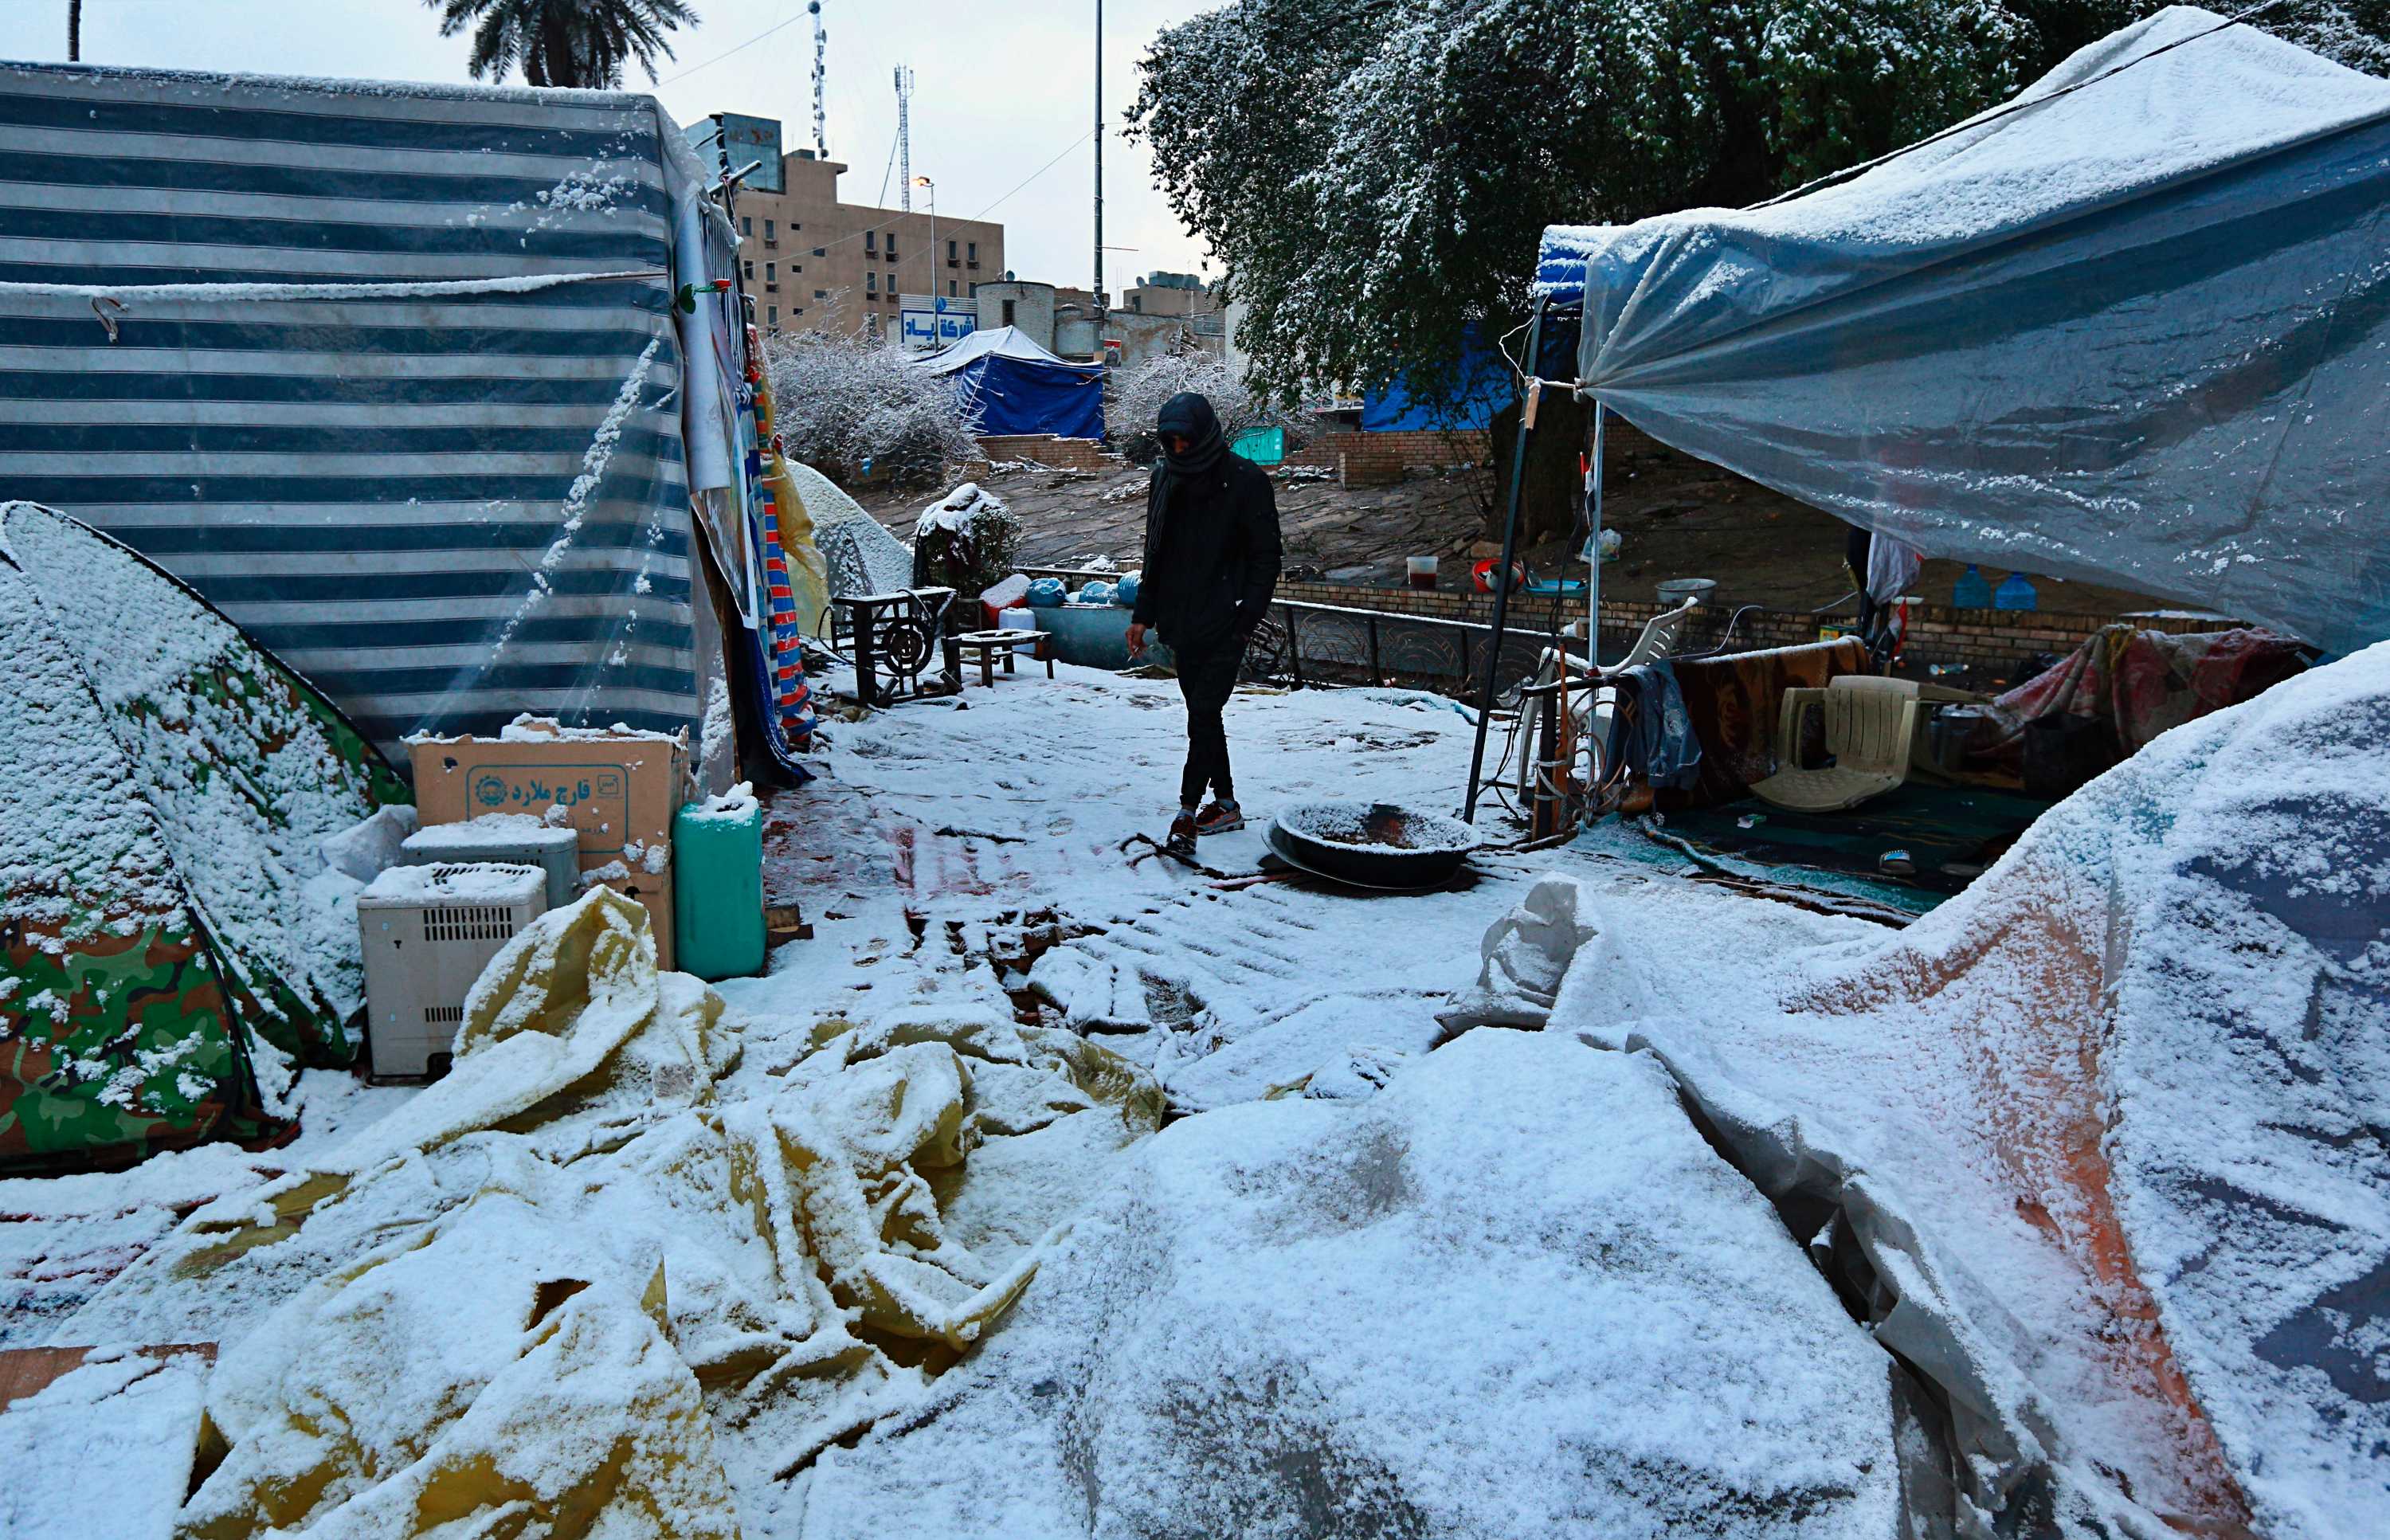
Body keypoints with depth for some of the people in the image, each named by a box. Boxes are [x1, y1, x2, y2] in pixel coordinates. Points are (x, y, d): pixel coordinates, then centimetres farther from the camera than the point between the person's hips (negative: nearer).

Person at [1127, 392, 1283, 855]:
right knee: (1202, 713, 12)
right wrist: (1144, 614, 12)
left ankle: (1189, 809, -7)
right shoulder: (1165, 478, 9)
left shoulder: (1245, 481, -9)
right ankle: (1225, 804, 22)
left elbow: (1266, 557, -7)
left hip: (1224, 624, -6)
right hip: (1181, 621, 7)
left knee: (1203, 713, -11)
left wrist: (1247, 617, -14)